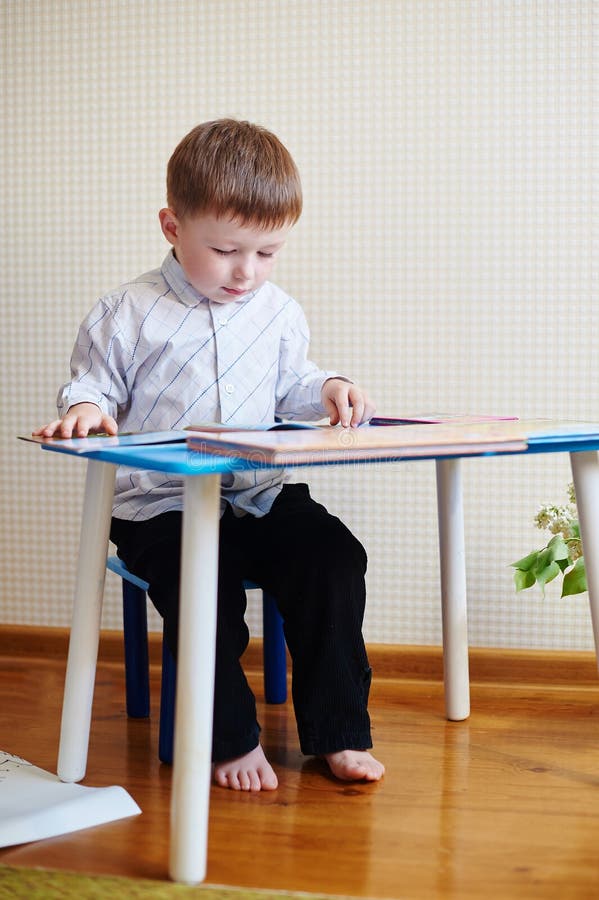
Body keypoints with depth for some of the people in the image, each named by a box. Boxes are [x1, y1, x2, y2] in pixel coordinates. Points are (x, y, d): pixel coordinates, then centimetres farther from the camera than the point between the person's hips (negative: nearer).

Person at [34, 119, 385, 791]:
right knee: (205, 583, -30)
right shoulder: (126, 315, -4)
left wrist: (327, 390, 0)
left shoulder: (279, 313, 10)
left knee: (334, 557, -17)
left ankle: (337, 733, -4)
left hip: (262, 495, 4)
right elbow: (95, 383, 5)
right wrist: (84, 407, -18)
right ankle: (230, 738, -8)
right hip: (161, 506, -4)